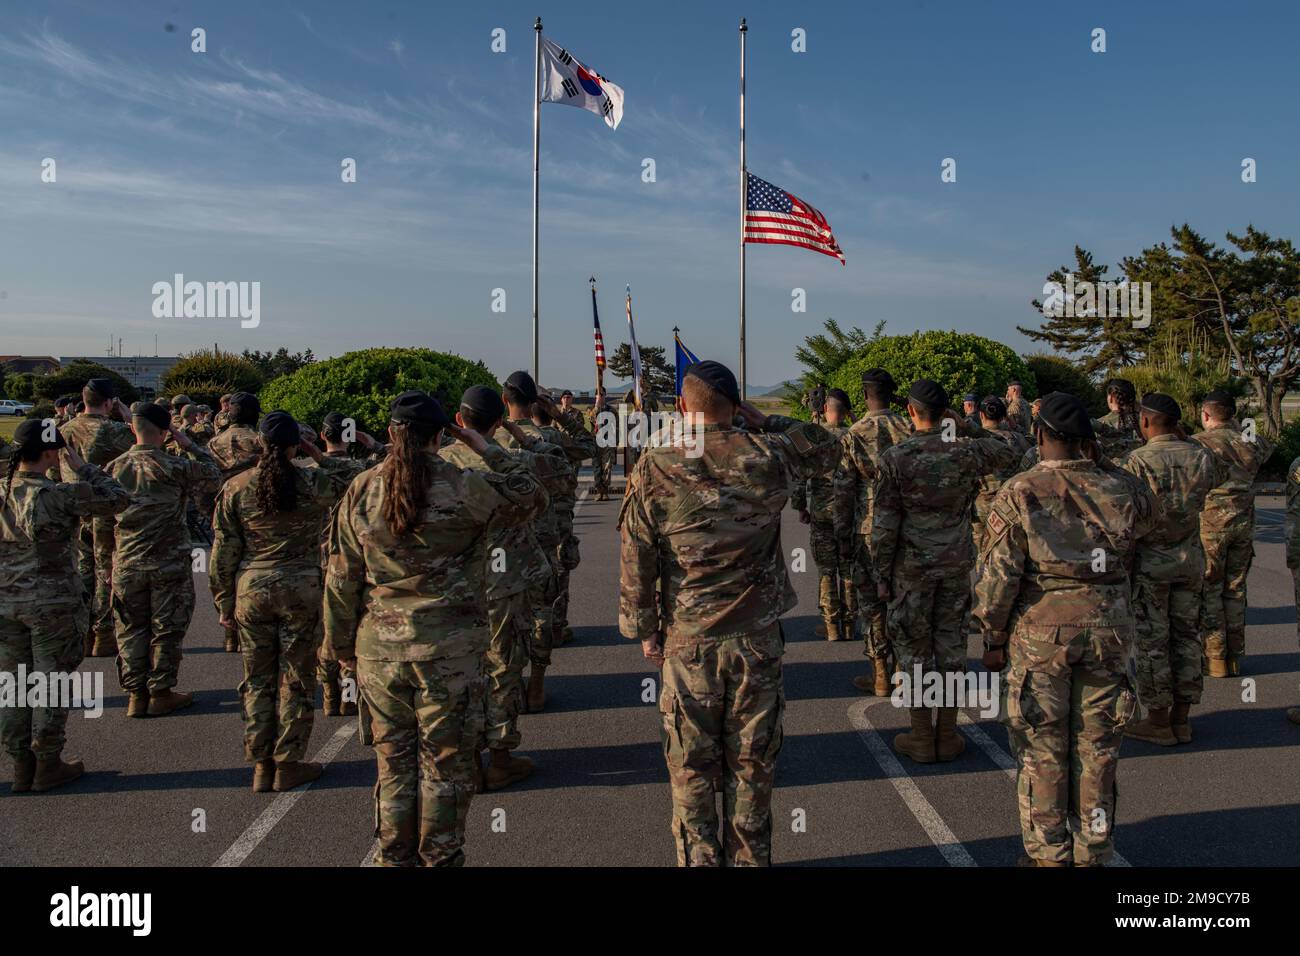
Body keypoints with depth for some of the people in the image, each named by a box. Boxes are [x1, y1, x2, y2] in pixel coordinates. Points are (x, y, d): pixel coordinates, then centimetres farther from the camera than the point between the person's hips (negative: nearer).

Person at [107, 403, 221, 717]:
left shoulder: (115, 467, -1)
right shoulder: (173, 467, -15)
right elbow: (212, 476, -1)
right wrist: (189, 445, 4)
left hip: (127, 564, 4)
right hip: (169, 563, -4)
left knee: (131, 630, 14)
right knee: (166, 629, 9)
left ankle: (136, 694, 18)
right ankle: (160, 693, 16)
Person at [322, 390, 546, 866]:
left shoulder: (360, 491, 0)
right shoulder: (464, 488, -11)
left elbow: (342, 578, 5)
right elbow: (533, 497, 3)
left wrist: (340, 644, 15)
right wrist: (488, 450, 8)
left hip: (379, 649, 3)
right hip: (450, 649, -3)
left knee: (394, 762, 16)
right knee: (446, 764, 10)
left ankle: (395, 857, 26)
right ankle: (440, 858, 19)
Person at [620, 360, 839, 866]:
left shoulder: (655, 467, -8)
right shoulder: (768, 454, -6)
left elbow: (636, 557, -4)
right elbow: (826, 446, 15)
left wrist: (644, 629, 6)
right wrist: (760, 420, 11)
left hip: (687, 640, -1)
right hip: (759, 636, 1)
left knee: (691, 768, 12)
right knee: (752, 763, 14)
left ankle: (699, 858, 21)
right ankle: (750, 858, 26)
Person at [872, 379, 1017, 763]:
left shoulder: (896, 457, -12)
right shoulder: (967, 452, -5)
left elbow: (885, 523, -10)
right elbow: (1006, 453, 18)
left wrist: (882, 574, -2)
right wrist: (967, 427, 11)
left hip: (912, 568, -3)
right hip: (957, 565, 3)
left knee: (913, 649, 7)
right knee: (952, 646, 11)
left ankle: (922, 738, 14)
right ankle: (948, 736, 19)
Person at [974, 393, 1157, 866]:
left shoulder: (1019, 493, -10)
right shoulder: (1118, 489, 0)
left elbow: (999, 574, -10)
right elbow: (1147, 512, 24)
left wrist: (994, 638, 1)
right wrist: (1103, 466, 16)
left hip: (1040, 631, -3)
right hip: (1107, 627, 3)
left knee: (1041, 750, 9)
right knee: (1097, 747, 14)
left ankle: (1047, 856, 18)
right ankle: (1093, 853, 25)